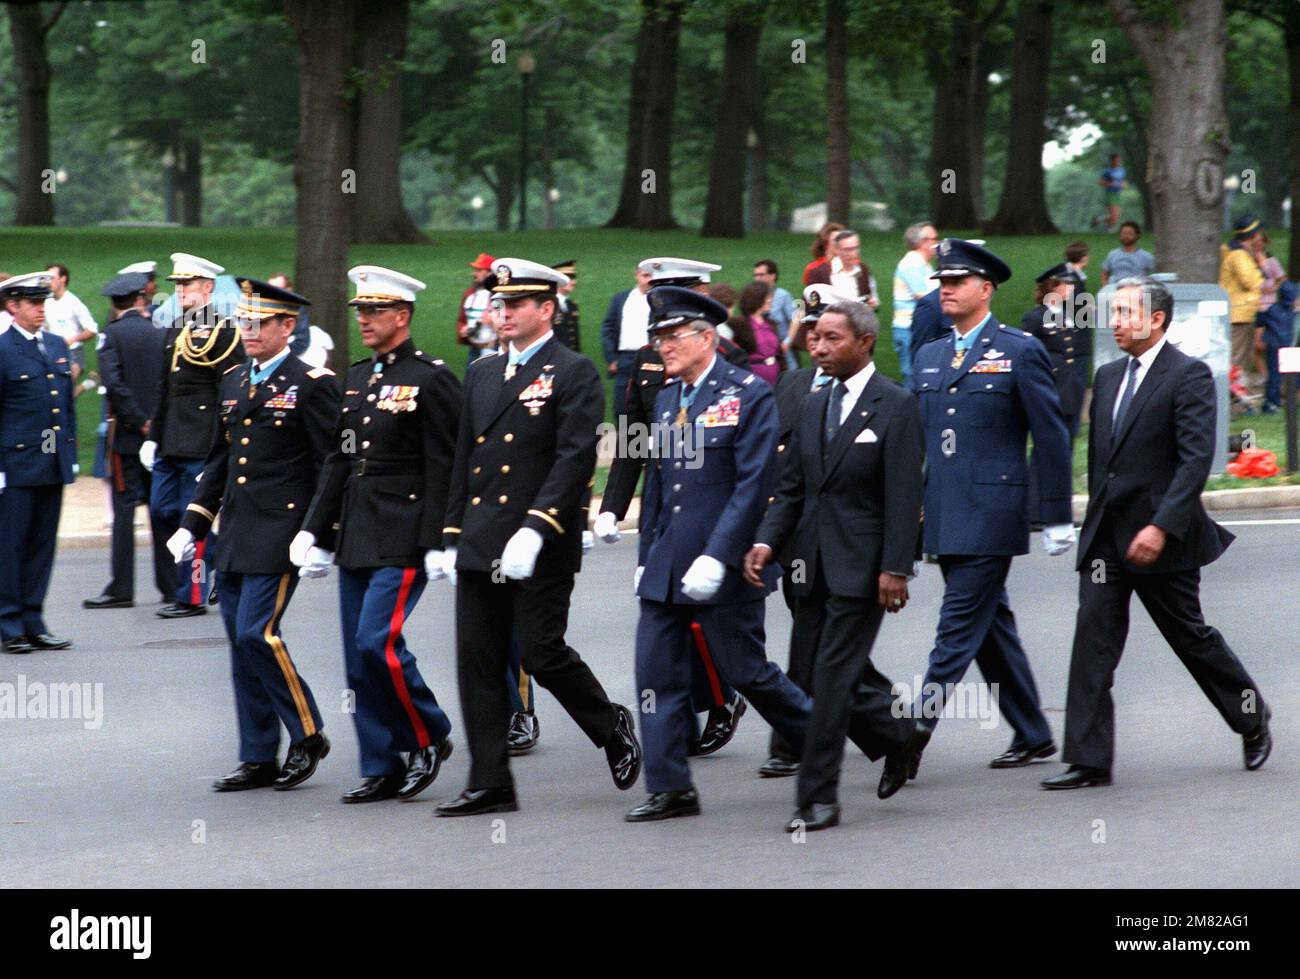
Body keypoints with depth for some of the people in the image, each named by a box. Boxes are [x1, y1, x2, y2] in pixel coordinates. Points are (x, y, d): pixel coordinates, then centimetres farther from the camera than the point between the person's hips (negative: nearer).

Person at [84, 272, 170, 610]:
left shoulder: (113, 333, -7)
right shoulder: (160, 335, 4)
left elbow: (113, 382, -18)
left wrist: (138, 421, -12)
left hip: (126, 434, -4)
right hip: (162, 436, 4)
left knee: (124, 509, -3)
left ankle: (121, 588, -3)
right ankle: (170, 585, 11)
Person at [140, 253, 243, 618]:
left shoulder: (223, 331, -8)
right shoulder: (174, 331, 16)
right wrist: (153, 437, 17)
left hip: (201, 443, -8)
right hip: (171, 444, 8)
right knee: (162, 510, 8)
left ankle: (193, 595, 2)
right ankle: (208, 567, 22)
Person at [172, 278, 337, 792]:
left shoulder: (312, 384, -7)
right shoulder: (233, 381, 15)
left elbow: (332, 465, -9)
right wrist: (193, 524, 16)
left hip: (280, 532, -8)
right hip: (236, 534, 8)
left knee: (256, 633, -14)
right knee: (242, 642, 8)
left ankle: (308, 736, 2)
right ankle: (259, 759, 14)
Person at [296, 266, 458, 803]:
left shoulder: (430, 379, -9)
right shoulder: (356, 378, 14)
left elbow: (445, 469, -12)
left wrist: (439, 542, -17)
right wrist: (315, 531, 12)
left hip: (403, 538, -8)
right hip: (355, 536, 8)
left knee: (378, 642, -16)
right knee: (359, 657, 6)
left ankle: (428, 738, 5)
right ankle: (382, 770, 12)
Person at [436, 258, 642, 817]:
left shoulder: (573, 374, -5)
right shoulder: (482, 374, 16)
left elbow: (575, 460, -14)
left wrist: (534, 530, -23)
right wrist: (453, 537, 15)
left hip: (541, 547, -7)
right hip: (481, 548, 7)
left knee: (541, 654, -6)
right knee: (478, 664, 2)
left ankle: (612, 727, 20)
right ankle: (489, 786, 6)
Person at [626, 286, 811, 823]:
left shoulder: (750, 395, -10)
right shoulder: (667, 398, 12)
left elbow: (753, 485, -15)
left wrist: (717, 558, -21)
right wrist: (645, 556, 15)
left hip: (724, 567, -7)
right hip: (666, 568, 7)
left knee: (748, 673, 1)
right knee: (657, 673, 0)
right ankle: (670, 789, 5)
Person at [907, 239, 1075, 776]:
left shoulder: (1021, 352, -4)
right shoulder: (928, 358, 14)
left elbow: (1051, 436, -3)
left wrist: (1057, 517, -5)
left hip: (991, 512, -7)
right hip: (943, 519, 7)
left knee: (959, 628, -10)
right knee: (991, 627, 12)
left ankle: (916, 736, -17)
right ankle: (1033, 736, 22)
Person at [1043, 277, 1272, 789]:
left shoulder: (1189, 376, -11)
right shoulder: (1109, 377, 13)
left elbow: (1197, 459, -18)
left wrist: (1161, 527, -25)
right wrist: (1097, 520, 17)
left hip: (1162, 539, -6)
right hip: (1106, 537, 6)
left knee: (1191, 636, 8)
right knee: (1092, 641, -4)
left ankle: (1251, 717, 32)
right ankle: (1088, 760, -4)